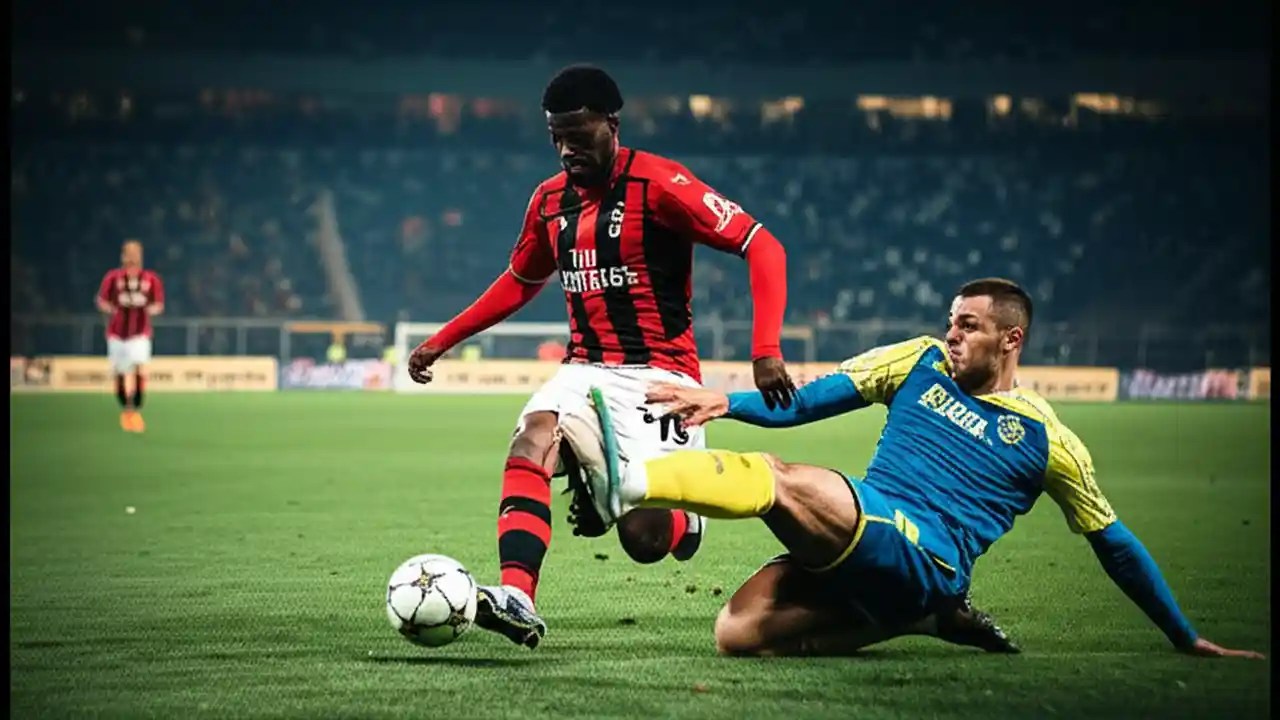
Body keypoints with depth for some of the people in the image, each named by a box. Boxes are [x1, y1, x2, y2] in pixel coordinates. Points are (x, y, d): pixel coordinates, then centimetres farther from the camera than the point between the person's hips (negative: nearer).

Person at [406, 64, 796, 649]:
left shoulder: (658, 184, -12)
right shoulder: (549, 200, 9)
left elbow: (762, 247, -15)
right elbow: (520, 282, 28)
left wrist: (766, 351, -25)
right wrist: (442, 341, 23)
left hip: (657, 373, -5)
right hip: (585, 370, 5)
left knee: (643, 540, -14)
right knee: (531, 438, -28)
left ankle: (685, 521, 25)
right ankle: (517, 598, -40)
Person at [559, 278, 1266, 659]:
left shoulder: (1047, 439, 10)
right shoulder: (922, 362, 18)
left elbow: (1113, 543, 19)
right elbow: (807, 401, 15)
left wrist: (1187, 639, 21)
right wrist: (727, 402, -4)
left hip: (924, 558, -6)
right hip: (854, 551, 6)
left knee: (776, 479, -29)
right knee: (738, 635, -18)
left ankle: (628, 481, -47)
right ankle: (915, 623, 1)